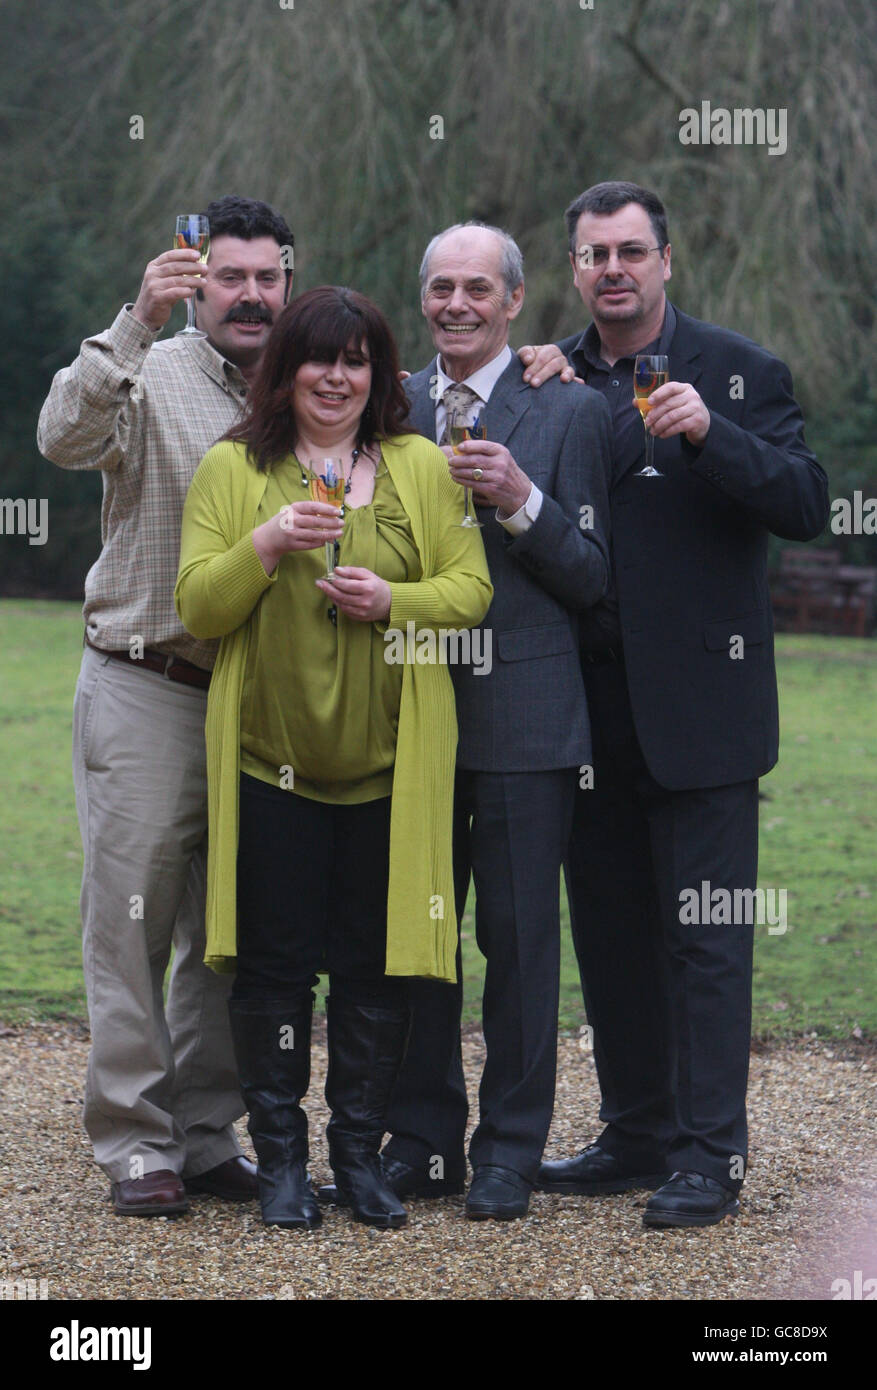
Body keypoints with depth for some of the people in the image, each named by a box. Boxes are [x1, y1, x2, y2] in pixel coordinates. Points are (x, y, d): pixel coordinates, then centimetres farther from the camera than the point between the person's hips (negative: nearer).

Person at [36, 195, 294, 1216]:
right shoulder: (152, 378, -3)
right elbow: (66, 437, -23)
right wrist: (135, 323, -31)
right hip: (146, 691, -4)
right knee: (133, 919, -3)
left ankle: (206, 1136, 17)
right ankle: (136, 1144, 3)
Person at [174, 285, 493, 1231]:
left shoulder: (421, 467, 9)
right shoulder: (231, 469, 5)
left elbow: (470, 587, 5)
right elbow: (197, 608, 0)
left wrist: (391, 600, -13)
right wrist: (266, 546, -17)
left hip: (387, 760, 1)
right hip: (269, 755, -1)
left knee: (378, 960, 3)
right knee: (274, 959, 1)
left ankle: (360, 1153, 15)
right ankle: (279, 1161, 11)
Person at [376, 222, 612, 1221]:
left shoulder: (568, 412, 1)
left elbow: (591, 576, -3)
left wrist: (521, 502, -16)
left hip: (523, 715, -3)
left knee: (518, 934, 1)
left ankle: (509, 1151, 10)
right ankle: (422, 1139, 18)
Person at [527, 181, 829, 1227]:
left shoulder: (738, 373, -1)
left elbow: (806, 506, -11)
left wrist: (708, 434, -23)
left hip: (698, 701, -5)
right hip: (589, 702, 5)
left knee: (704, 936, -5)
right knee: (609, 933, 11)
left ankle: (708, 1155, -2)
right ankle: (635, 1136, 21)